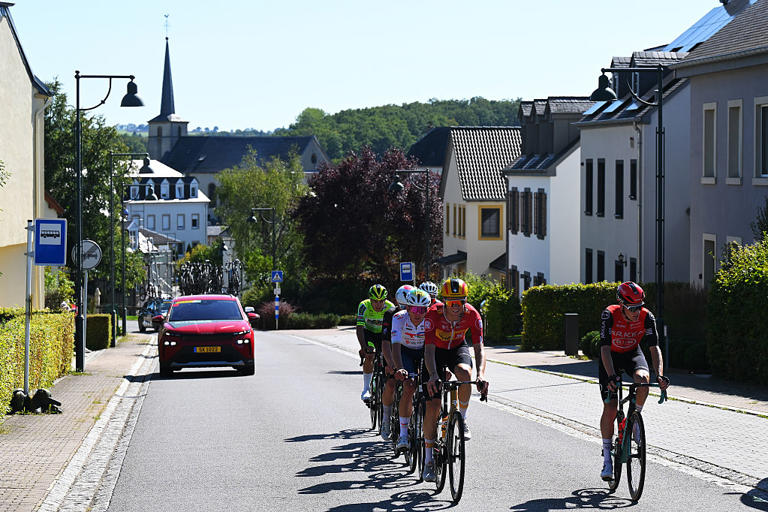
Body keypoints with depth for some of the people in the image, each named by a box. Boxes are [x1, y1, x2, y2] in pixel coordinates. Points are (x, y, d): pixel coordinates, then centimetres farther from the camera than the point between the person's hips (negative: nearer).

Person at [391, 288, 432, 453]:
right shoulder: (399, 318, -30)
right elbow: (396, 346, -39)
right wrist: (399, 369, -54)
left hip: (425, 352, 2)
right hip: (406, 351, -1)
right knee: (409, 388, -23)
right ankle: (403, 435, -16)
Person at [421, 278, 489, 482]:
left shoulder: (471, 315, -25)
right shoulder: (433, 314, -31)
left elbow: (479, 348, -27)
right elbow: (429, 350, -33)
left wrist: (481, 374, -44)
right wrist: (433, 376, -49)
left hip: (458, 348, 1)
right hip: (437, 351, -1)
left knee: (464, 373, -36)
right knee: (432, 406, -10)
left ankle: (462, 418, -11)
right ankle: (428, 460, 1)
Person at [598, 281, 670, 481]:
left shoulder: (647, 317, -23)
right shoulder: (609, 315, -29)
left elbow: (654, 348, -24)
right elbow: (605, 348, -34)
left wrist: (660, 375, -39)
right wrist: (611, 376, -46)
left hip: (632, 354, 2)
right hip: (611, 356, -2)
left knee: (643, 378, -34)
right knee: (610, 407, -10)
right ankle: (607, 456, 1)